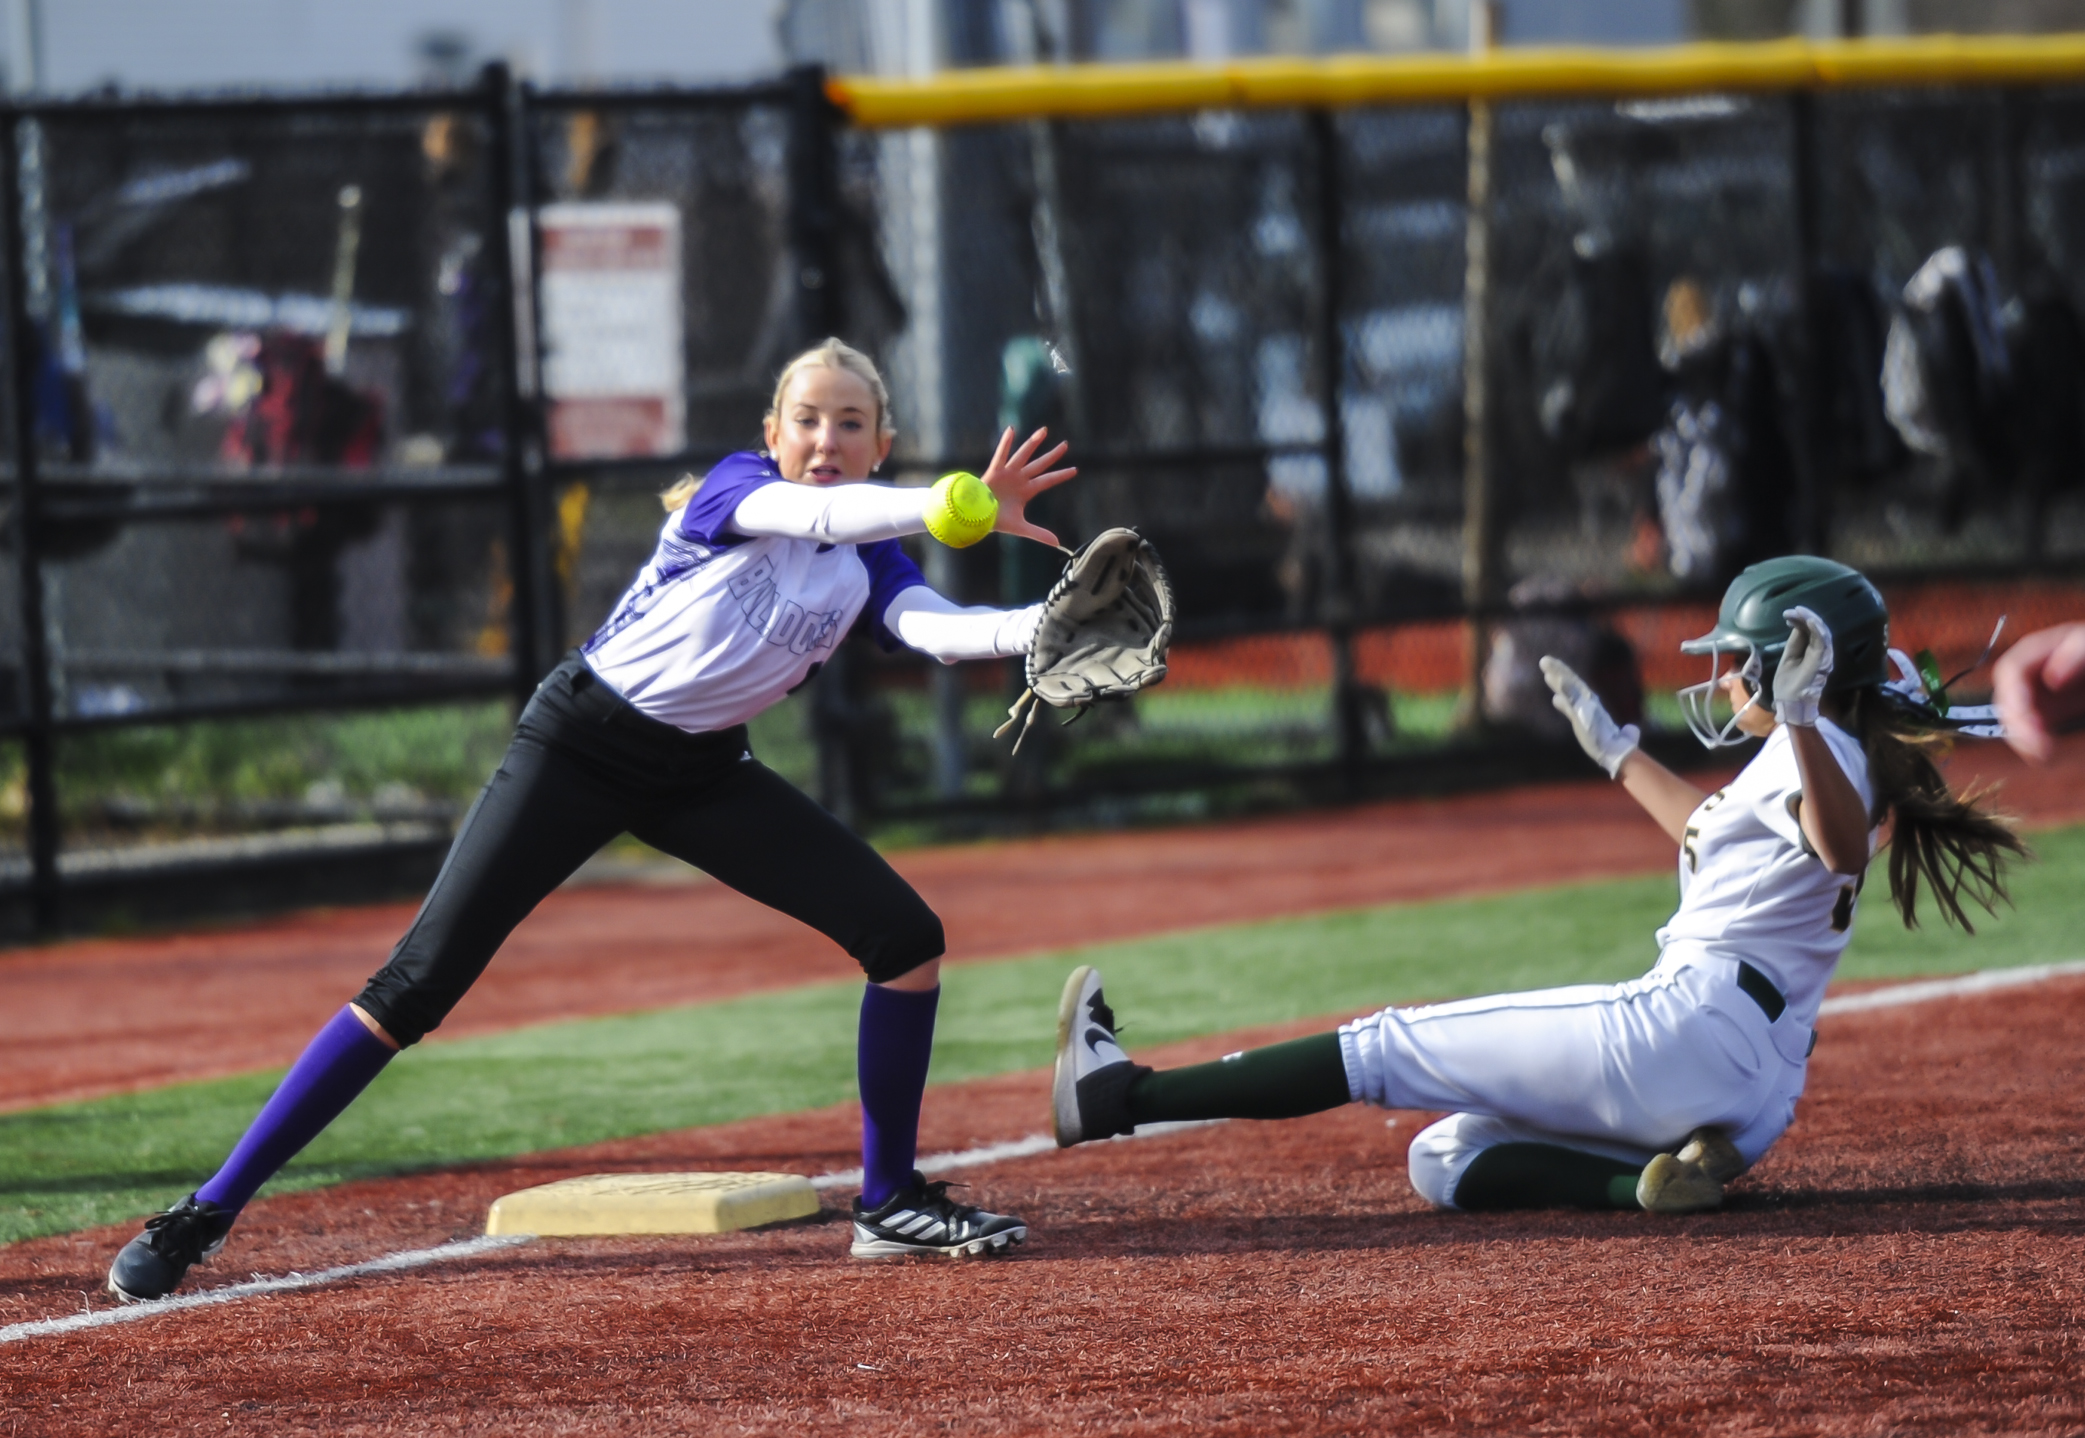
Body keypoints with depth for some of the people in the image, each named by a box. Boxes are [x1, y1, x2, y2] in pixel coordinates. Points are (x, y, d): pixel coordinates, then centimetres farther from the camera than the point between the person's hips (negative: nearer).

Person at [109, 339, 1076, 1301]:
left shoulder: (867, 559, 2)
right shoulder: (737, 487, -11)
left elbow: (937, 628, -19)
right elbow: (818, 513, -34)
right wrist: (967, 506, -48)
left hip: (704, 775, 6)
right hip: (580, 746, -6)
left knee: (906, 935, -6)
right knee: (417, 984, -13)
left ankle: (889, 1203, 9)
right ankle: (208, 1212, -8)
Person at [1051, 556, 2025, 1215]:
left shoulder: (1816, 750, -9)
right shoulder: (1796, 760, 23)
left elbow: (1843, 843, -35)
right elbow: (1714, 834, 45)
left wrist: (1801, 722, -51)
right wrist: (1616, 752, 51)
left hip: (1682, 1031, -10)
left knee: (1389, 1047, -4)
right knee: (1446, 1161, 12)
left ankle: (1118, 1093, -6)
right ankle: (1657, 1177, -11)